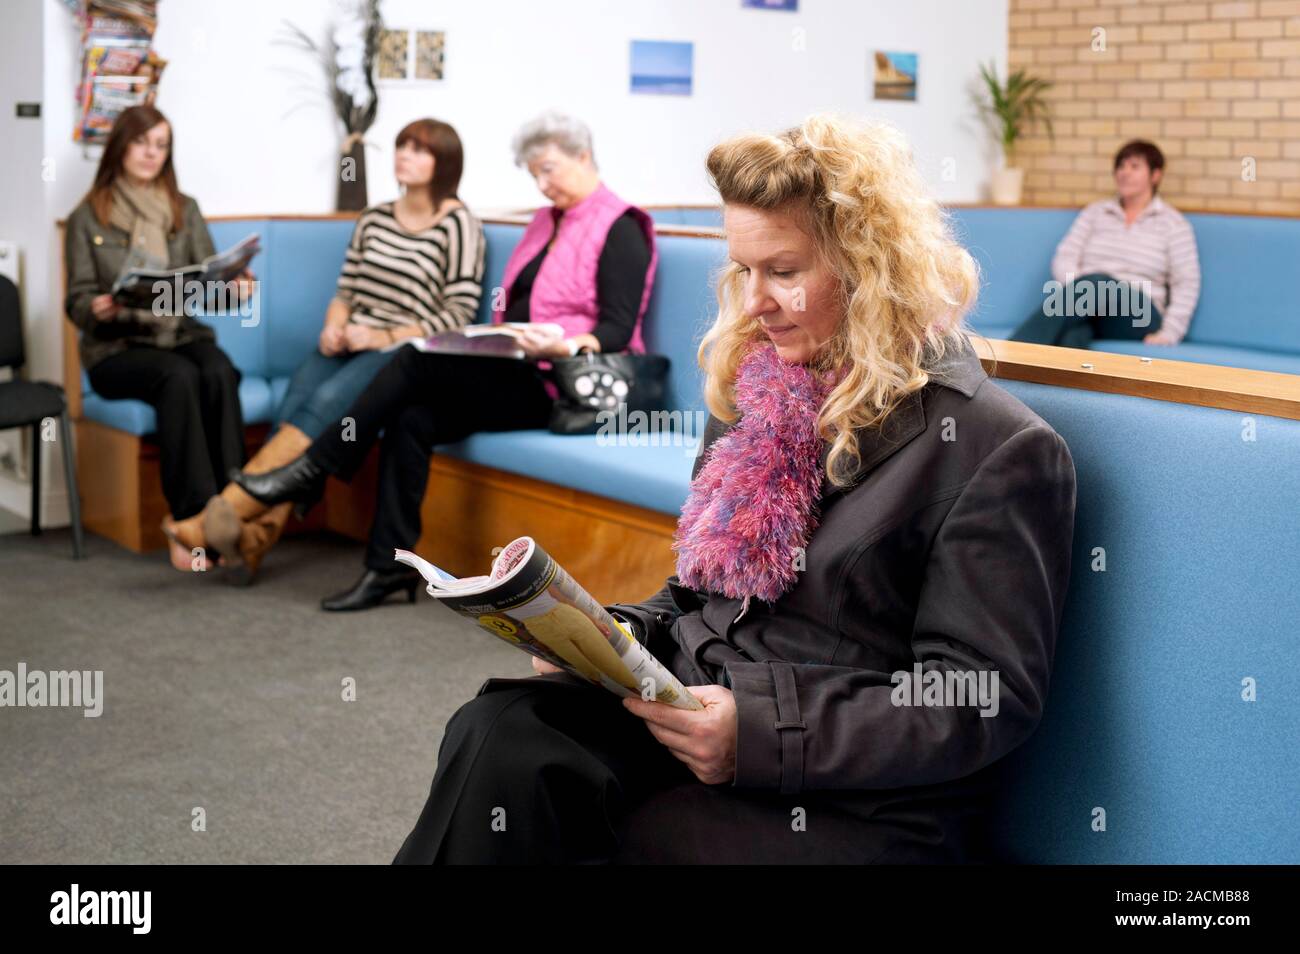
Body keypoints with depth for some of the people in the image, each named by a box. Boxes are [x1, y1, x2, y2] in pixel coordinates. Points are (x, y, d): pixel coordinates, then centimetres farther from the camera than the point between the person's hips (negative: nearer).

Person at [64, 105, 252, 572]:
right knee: (179, 377, -35)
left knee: (219, 372, -33)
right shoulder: (87, 218, 6)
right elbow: (77, 301, 1)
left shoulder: (185, 210, 15)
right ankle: (193, 519, -35)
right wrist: (97, 309, -23)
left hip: (181, 335, 3)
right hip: (116, 347, -2)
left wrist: (233, 285, -20)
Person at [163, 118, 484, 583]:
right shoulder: (374, 219, 18)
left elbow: (459, 314, -7)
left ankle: (225, 512, -40)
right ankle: (258, 533, -40)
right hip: (349, 347, 5)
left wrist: (383, 337, -14)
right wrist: (333, 327, -4)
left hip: (405, 353, -5)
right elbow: (345, 292, 19)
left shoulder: (459, 226, -1)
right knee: (294, 403, -26)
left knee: (326, 402, -32)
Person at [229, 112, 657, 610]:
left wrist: (562, 346, -32)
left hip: (563, 387, -8)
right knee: (411, 419, -18)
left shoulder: (621, 230, -5)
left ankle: (312, 471, -12)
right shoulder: (548, 222, 21)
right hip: (517, 374, 8)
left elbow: (618, 332, -14)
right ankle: (390, 567, -17)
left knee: (418, 363, -21)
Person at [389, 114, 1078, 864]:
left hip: (850, 804, -6)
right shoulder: (753, 394, 16)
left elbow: (985, 701, -11)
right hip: (689, 713, 6)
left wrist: (762, 737, -21)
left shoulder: (995, 449, -7)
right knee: (496, 735, -26)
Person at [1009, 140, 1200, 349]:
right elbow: (1064, 258, 9)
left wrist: (1169, 333, -13)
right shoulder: (1095, 212, 20)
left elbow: (1186, 284, 3)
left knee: (1098, 282, -37)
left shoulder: (1173, 223, 11)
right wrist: (1078, 292, -14)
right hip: (1085, 312, 3)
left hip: (1139, 317, -3)